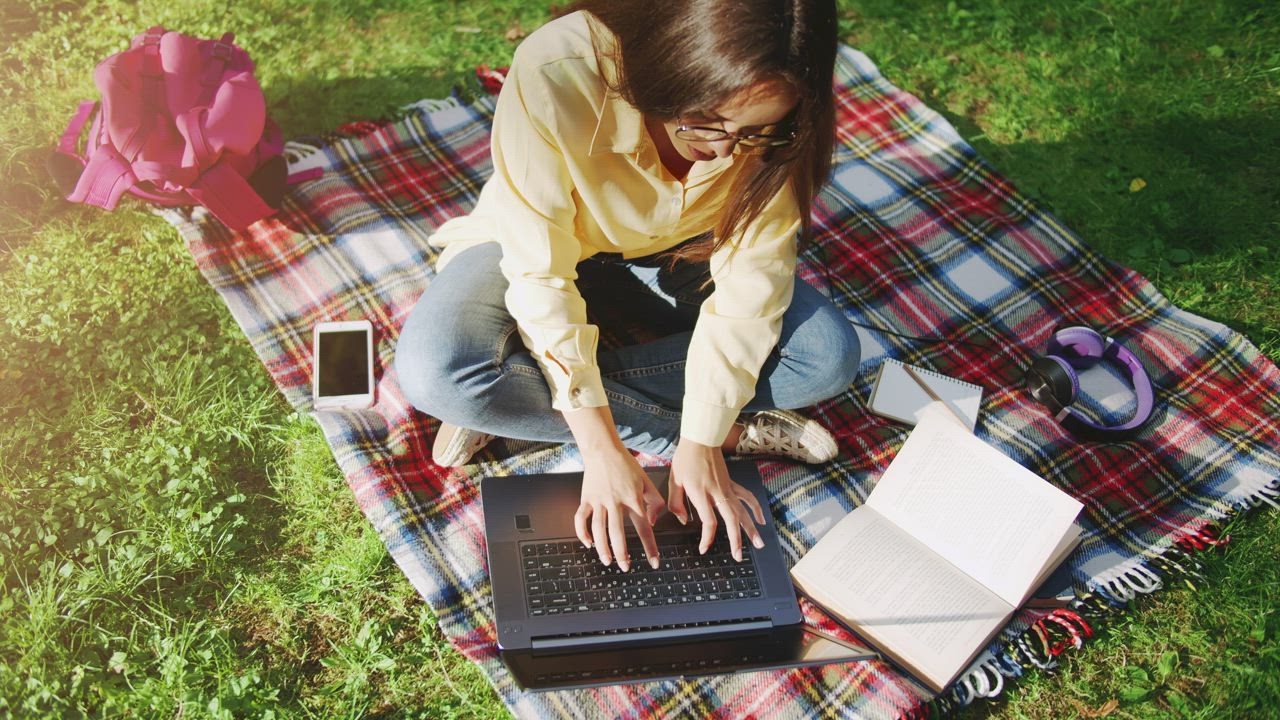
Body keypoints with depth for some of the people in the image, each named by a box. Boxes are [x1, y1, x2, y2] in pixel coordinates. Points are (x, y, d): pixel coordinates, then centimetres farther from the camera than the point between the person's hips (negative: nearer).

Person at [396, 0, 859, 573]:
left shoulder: (774, 116, -27)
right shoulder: (557, 75, -37)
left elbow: (751, 279, -21)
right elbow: (542, 273, -32)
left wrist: (702, 443, -27)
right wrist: (603, 452, -34)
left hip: (676, 253, 3)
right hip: (544, 245, -2)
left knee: (830, 357, -17)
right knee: (434, 371, -32)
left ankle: (522, 402, -14)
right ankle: (737, 431, -16)